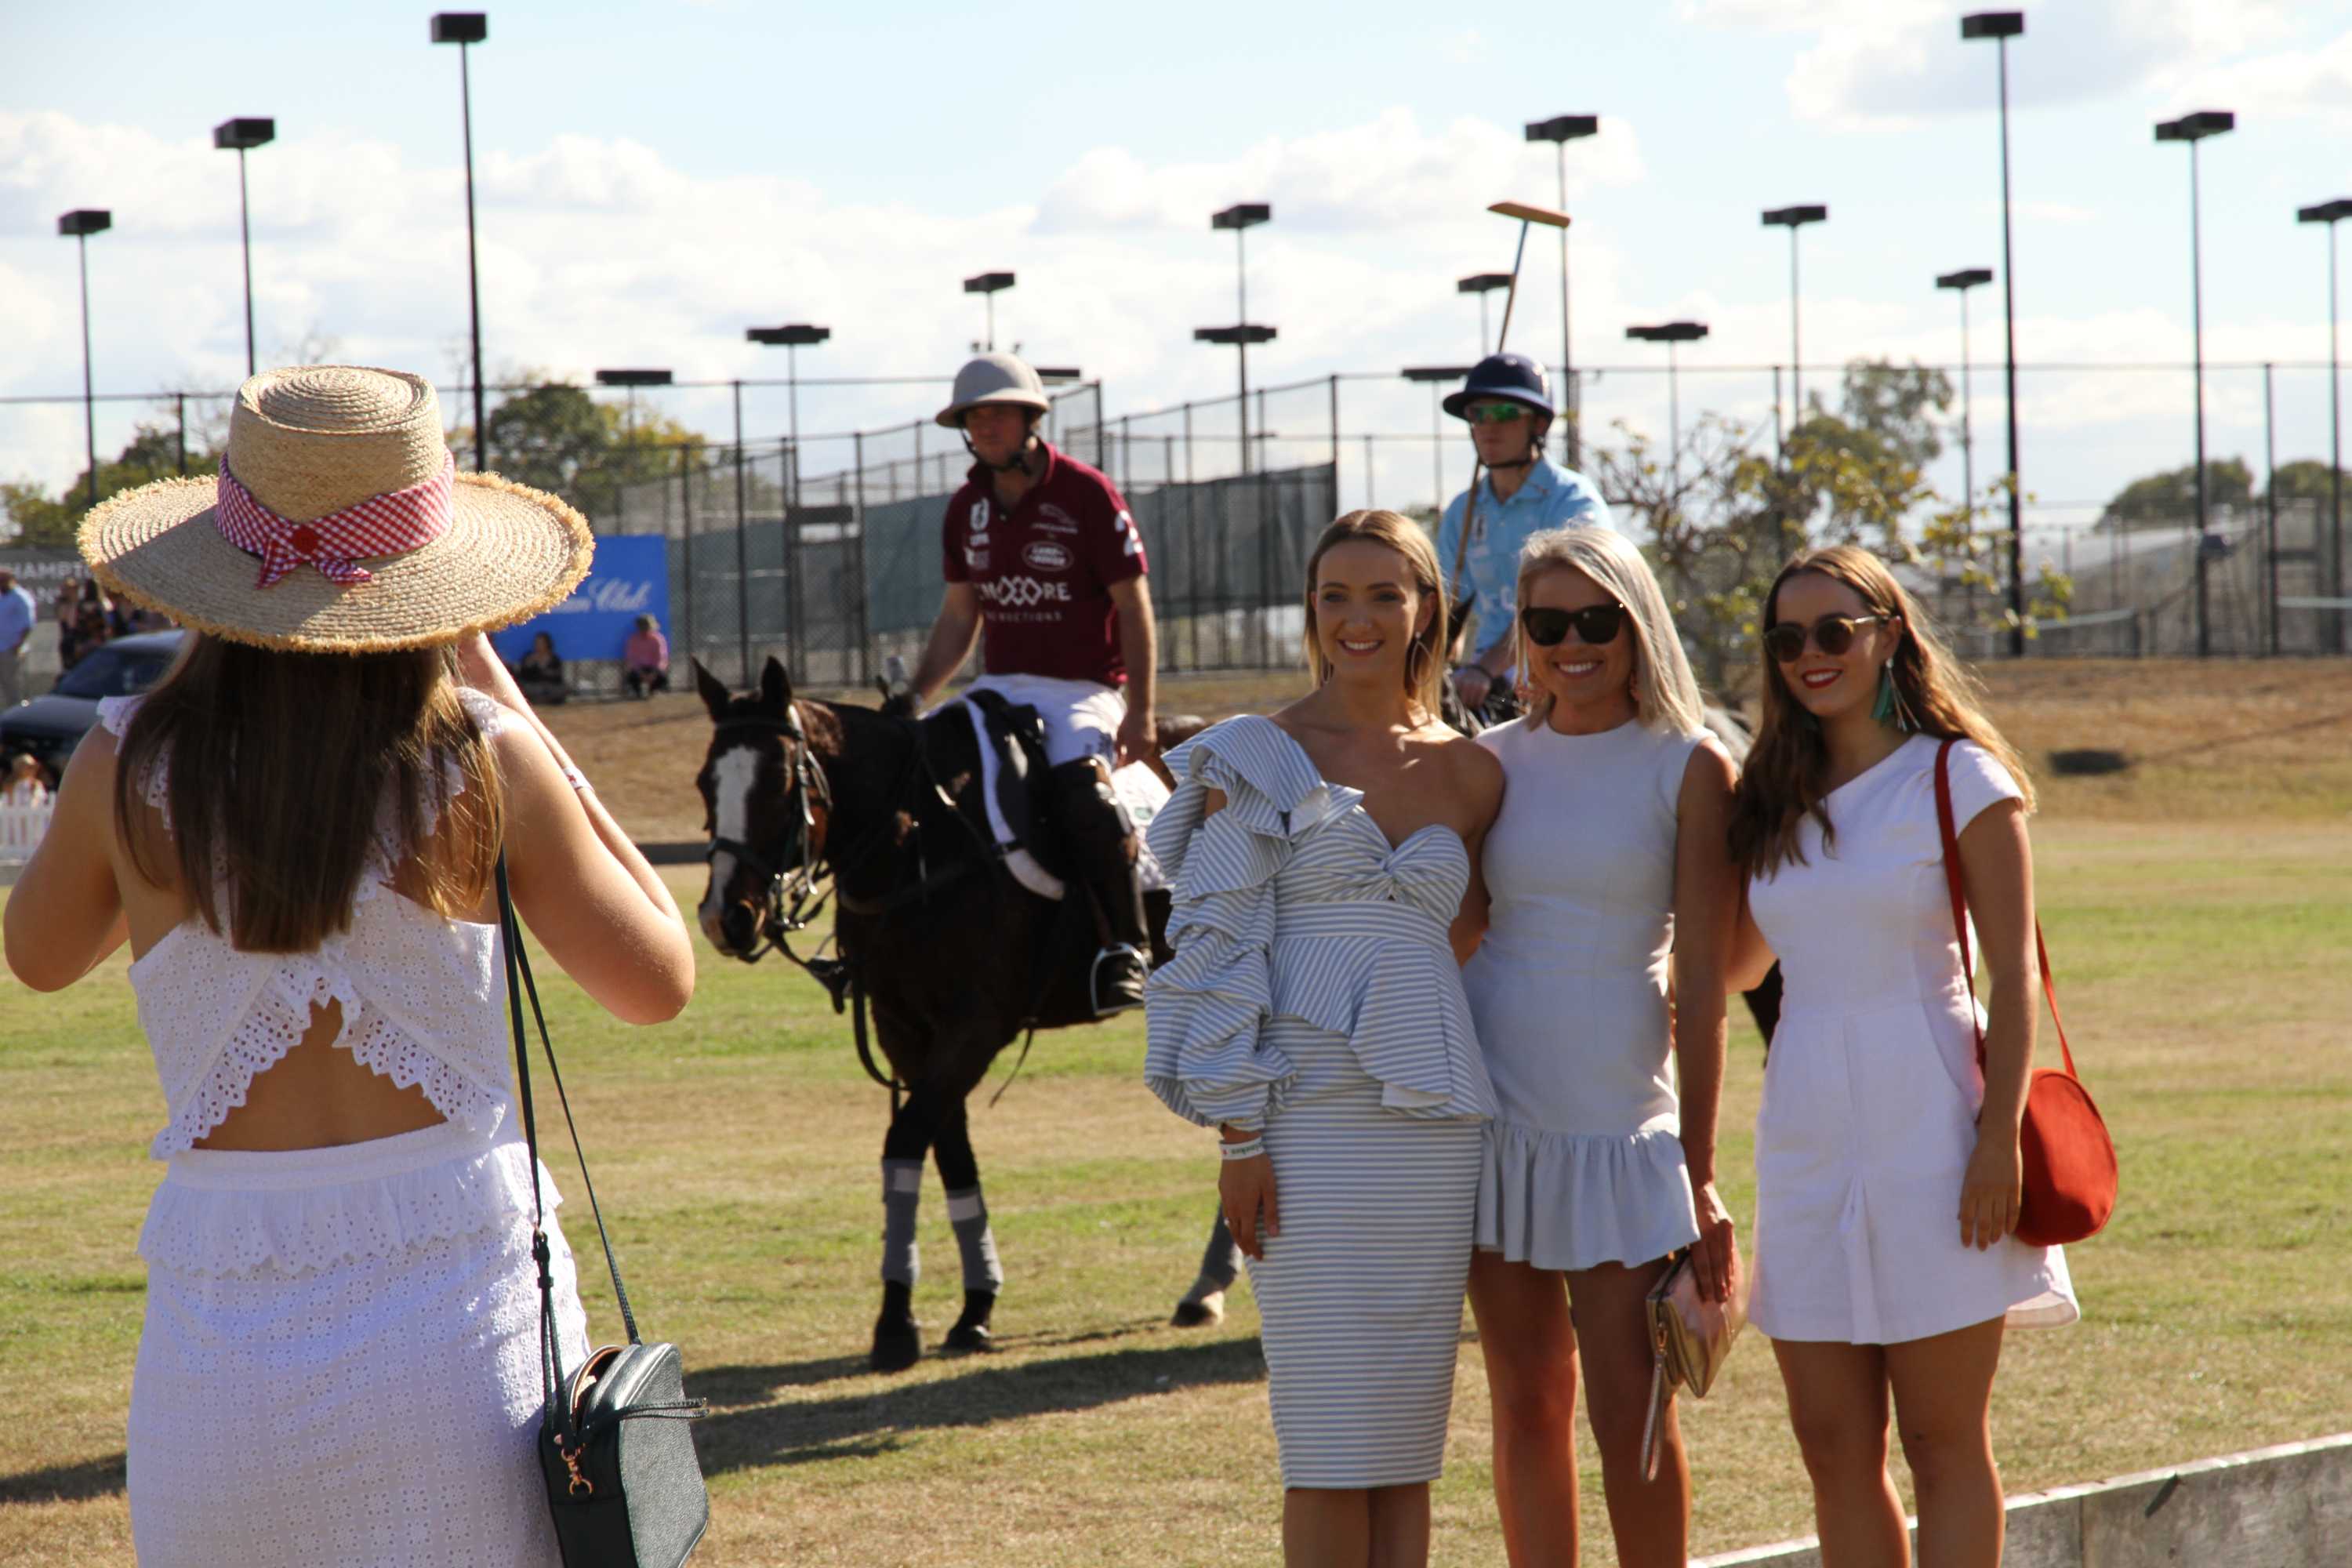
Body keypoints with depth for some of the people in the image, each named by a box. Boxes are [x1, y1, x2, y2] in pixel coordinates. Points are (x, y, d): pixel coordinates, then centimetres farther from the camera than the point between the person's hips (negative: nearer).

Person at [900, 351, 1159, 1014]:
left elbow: (1133, 608, -6)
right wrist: (913, 699, 7)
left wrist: (1140, 715, -13)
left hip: (1080, 692, -6)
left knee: (1081, 791, -33)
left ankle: (1128, 946, -21)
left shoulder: (1087, 494, -7)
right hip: (998, 690, 6)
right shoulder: (967, 508, 11)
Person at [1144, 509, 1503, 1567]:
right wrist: (1239, 1133, -10)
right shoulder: (1256, 761, 1)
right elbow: (1220, 951, -4)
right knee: (1330, 1443, -5)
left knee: (1408, 1442, 5)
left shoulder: (1469, 777, 11)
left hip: (1435, 1121, 4)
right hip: (1309, 1118, -4)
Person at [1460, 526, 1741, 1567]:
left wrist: (1699, 1175, -6)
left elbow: (1700, 985, -3)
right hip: (1495, 1113, 3)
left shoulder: (1686, 769, -1)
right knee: (1527, 1403, 7)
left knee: (1630, 1413, -7)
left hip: (1619, 1119, -3)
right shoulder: (1490, 763, 8)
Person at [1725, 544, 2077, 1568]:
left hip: (1926, 1124, -5)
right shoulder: (1775, 798, 13)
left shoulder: (1958, 779, -3)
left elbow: (2014, 977, -7)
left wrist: (2001, 1138, -15)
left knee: (1942, 1441, -2)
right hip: (1807, 1130, 6)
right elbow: (1736, 965, 25)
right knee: (1832, 1446, 4)